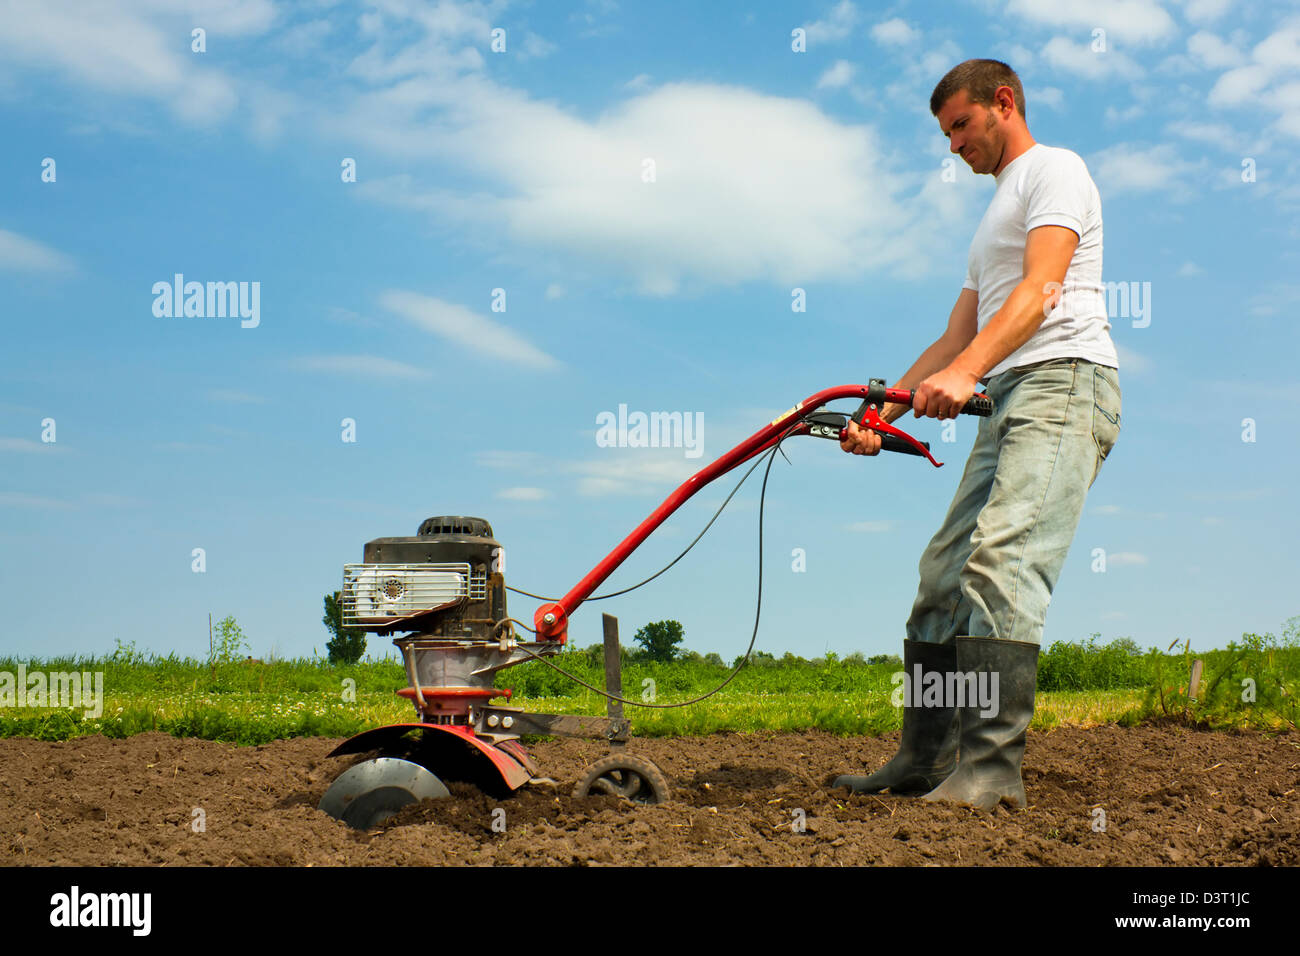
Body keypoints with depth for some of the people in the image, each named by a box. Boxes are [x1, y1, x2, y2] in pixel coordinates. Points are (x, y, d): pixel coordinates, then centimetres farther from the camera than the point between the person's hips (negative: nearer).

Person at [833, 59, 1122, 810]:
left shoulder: (1053, 170, 4)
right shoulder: (998, 213, 33)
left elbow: (1041, 292, -14)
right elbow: (956, 338, 30)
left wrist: (965, 374, -27)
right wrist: (884, 414, 20)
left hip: (1065, 383, -10)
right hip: (1013, 403, 10)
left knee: (1000, 562, -23)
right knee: (945, 572, 4)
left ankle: (992, 767, -26)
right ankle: (927, 758, 8)